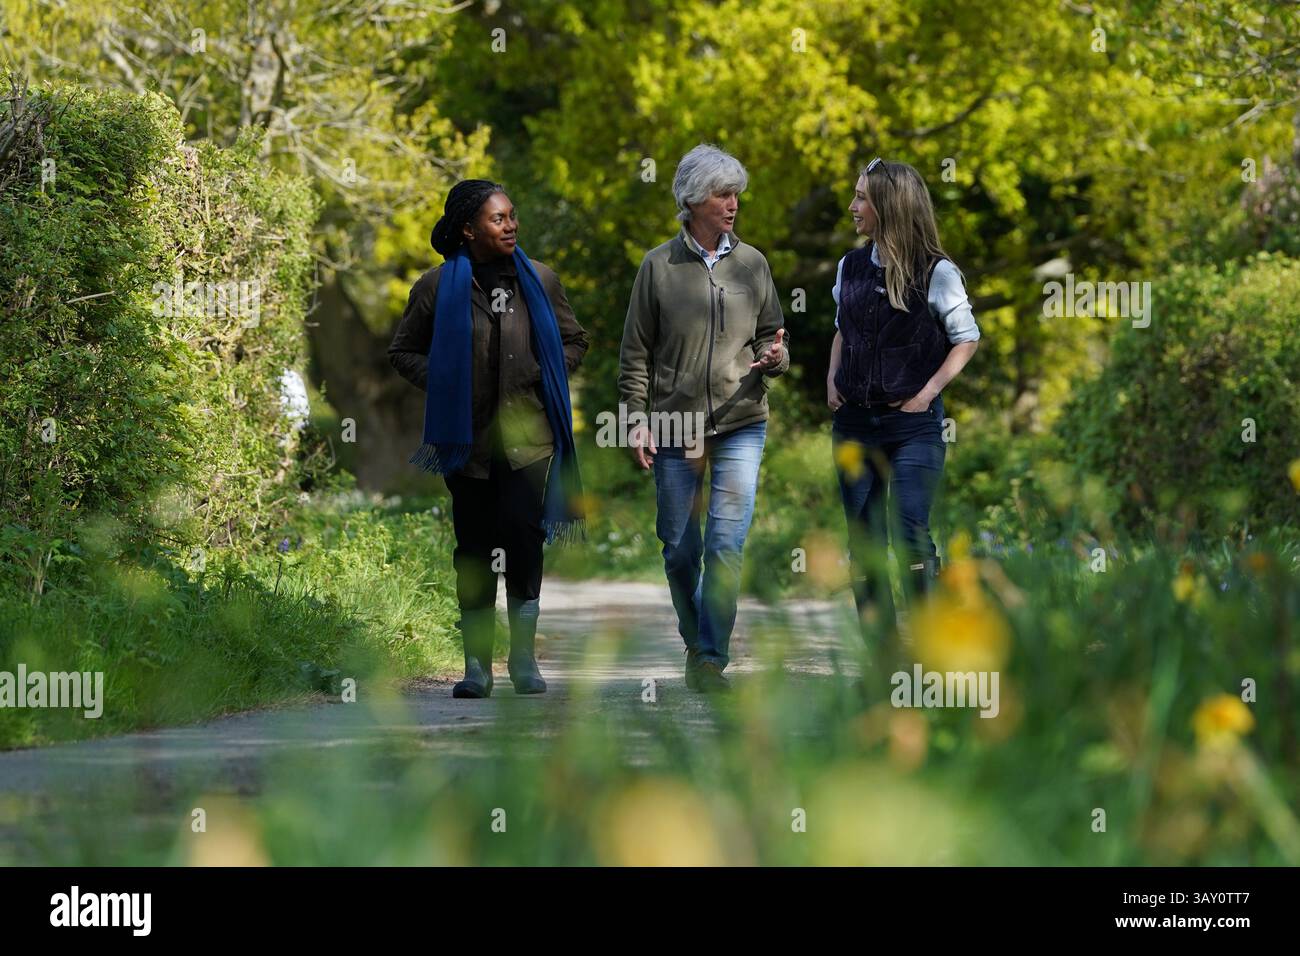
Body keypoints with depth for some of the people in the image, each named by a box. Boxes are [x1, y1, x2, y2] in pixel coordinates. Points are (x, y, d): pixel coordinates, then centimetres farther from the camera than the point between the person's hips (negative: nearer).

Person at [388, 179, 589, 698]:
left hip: (528, 436, 0)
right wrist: (441, 385, -4)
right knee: (473, 548, 4)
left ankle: (524, 657, 2)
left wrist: (543, 377, 2)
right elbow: (403, 350, 11)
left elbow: (573, 339, 18)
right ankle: (477, 664, 10)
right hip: (467, 437, 0)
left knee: (524, 538, -9)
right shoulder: (438, 286, 0)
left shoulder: (539, 280, 5)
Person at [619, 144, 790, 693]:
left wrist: (775, 357, -8)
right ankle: (695, 643, 29)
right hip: (675, 426, 0)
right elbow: (636, 352, 4)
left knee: (727, 545, -9)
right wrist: (637, 419, -3)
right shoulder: (659, 266, 0)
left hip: (742, 424, 1)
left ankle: (712, 659, -5)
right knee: (679, 547, 7)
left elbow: (772, 334, 15)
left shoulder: (751, 263, 6)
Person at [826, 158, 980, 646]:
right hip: (854, 422, 5)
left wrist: (928, 392, -9)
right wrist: (832, 380, 6)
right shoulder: (851, 266, 8)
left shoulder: (936, 272, -7)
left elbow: (966, 338, -1)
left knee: (911, 534, -13)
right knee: (863, 539, 5)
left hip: (913, 422, -5)